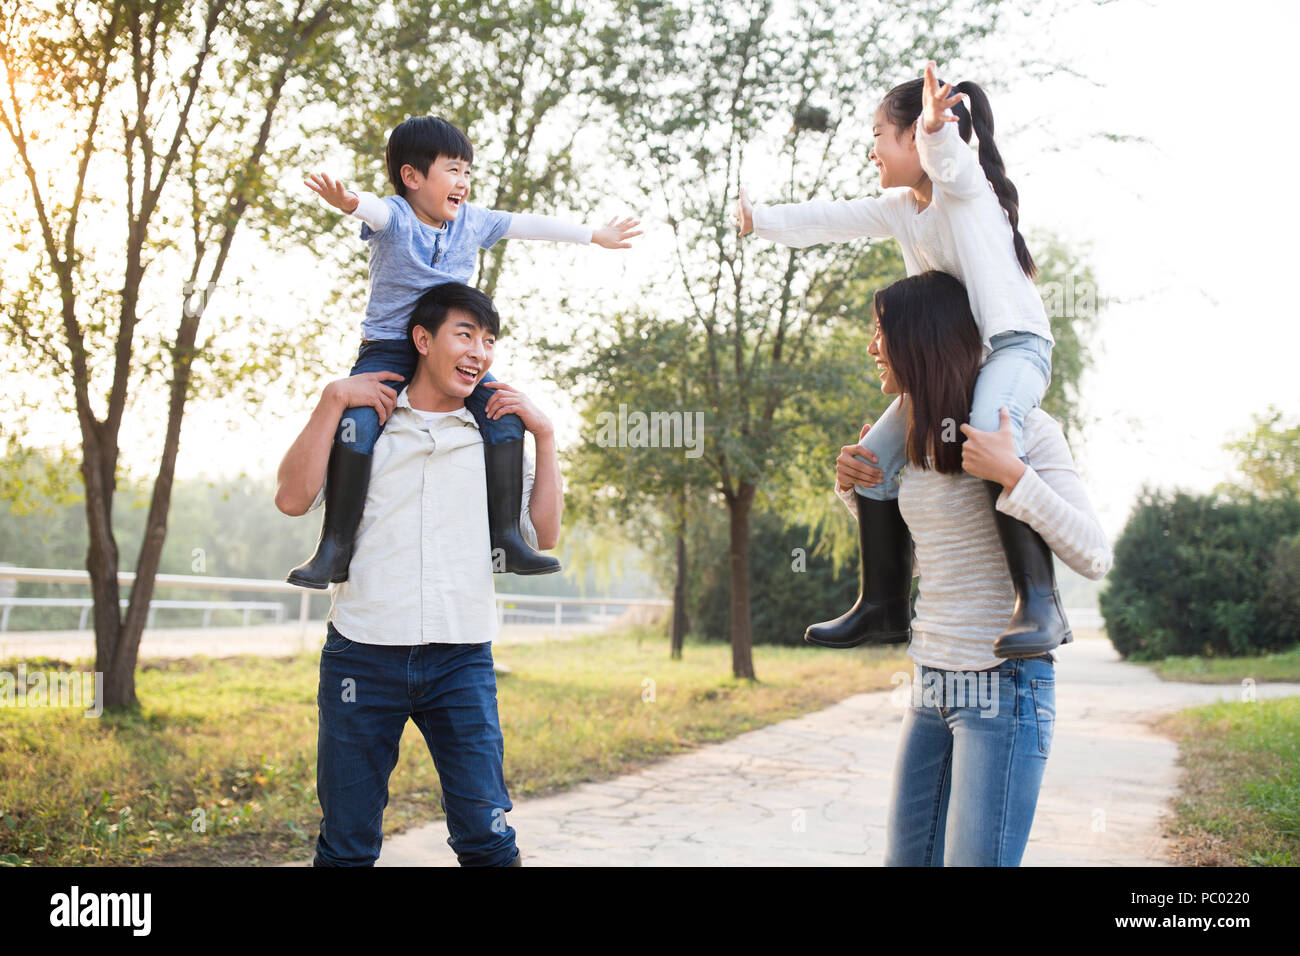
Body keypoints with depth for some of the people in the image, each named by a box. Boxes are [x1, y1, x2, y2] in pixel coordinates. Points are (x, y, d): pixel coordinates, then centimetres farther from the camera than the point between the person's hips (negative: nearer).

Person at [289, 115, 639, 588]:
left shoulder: (471, 221, 6)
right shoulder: (393, 217, -10)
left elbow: (528, 224, 16)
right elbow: (374, 209, -34)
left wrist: (595, 234, 23)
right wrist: (348, 201, -59)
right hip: (387, 350, -5)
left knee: (504, 416, -13)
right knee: (356, 425, -26)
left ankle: (505, 537, -6)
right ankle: (334, 549, -18)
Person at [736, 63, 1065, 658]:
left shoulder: (961, 182, -8)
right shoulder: (899, 207, 17)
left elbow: (946, 160, -33)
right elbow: (830, 220, 28)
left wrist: (936, 131, -56)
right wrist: (762, 222, 38)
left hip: (1016, 342, -9)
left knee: (988, 438, -38)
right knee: (873, 459, 3)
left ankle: (1039, 605, -39)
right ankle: (884, 608, 12)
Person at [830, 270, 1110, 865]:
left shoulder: (1022, 428, -11)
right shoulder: (919, 437, 11)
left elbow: (1093, 557, -16)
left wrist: (1011, 474, -26)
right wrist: (855, 490, 6)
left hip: (1005, 687, -7)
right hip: (931, 684, 8)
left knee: (975, 859, -6)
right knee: (906, 858, 10)